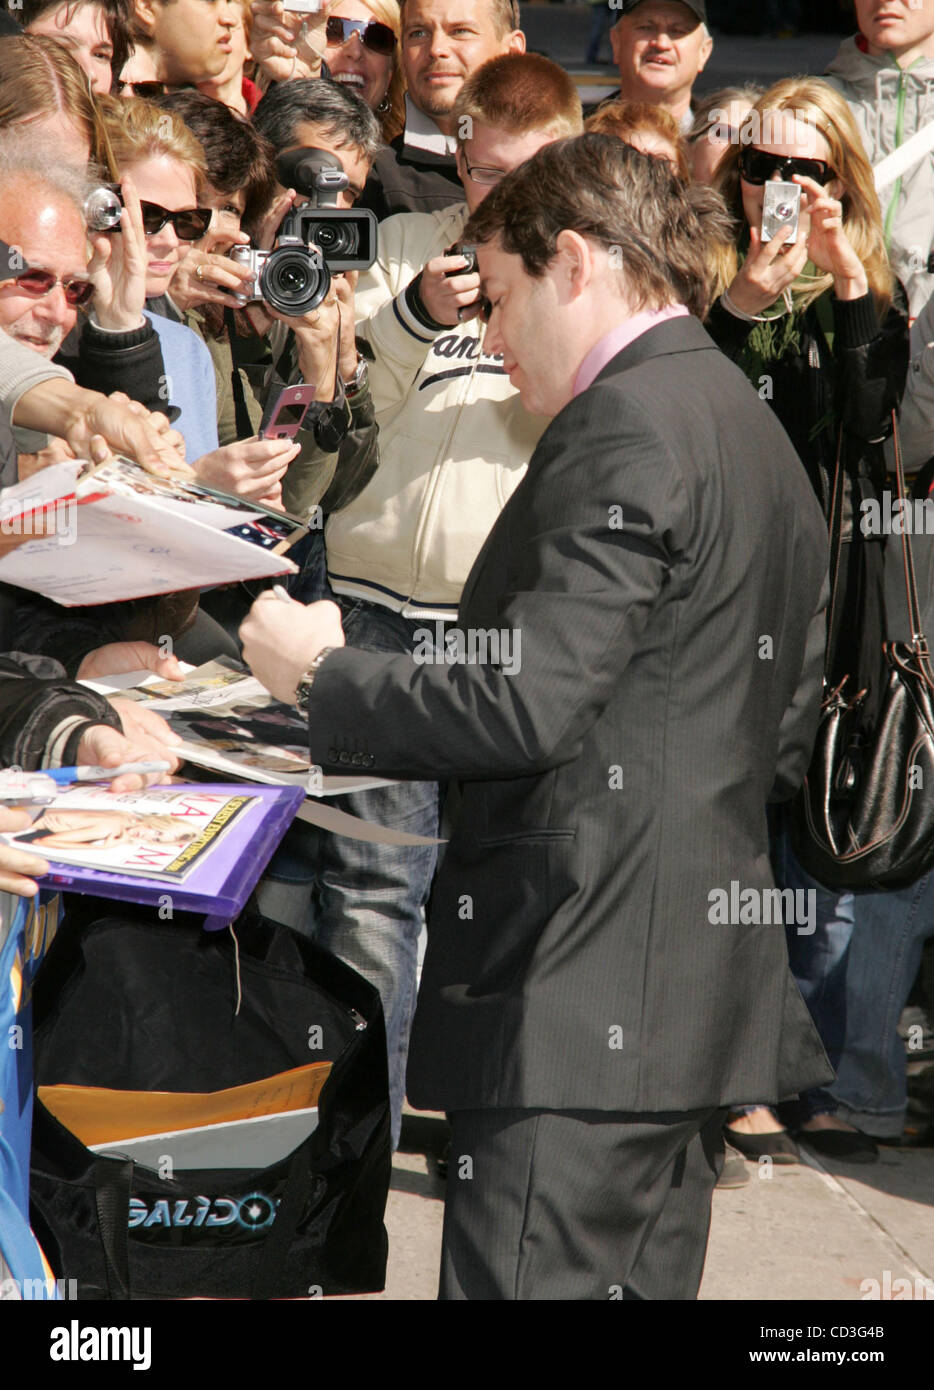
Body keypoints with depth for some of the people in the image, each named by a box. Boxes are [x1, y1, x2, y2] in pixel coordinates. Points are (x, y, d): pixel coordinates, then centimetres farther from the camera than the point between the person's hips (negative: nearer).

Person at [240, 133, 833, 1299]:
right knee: (642, 1280, 13)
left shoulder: (621, 425, -12)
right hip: (700, 985, 10)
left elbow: (525, 707, -19)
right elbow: (784, 735, 23)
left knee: (527, 1281, -10)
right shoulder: (754, 431, 19)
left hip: (580, 986, -10)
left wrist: (322, 675, -5)